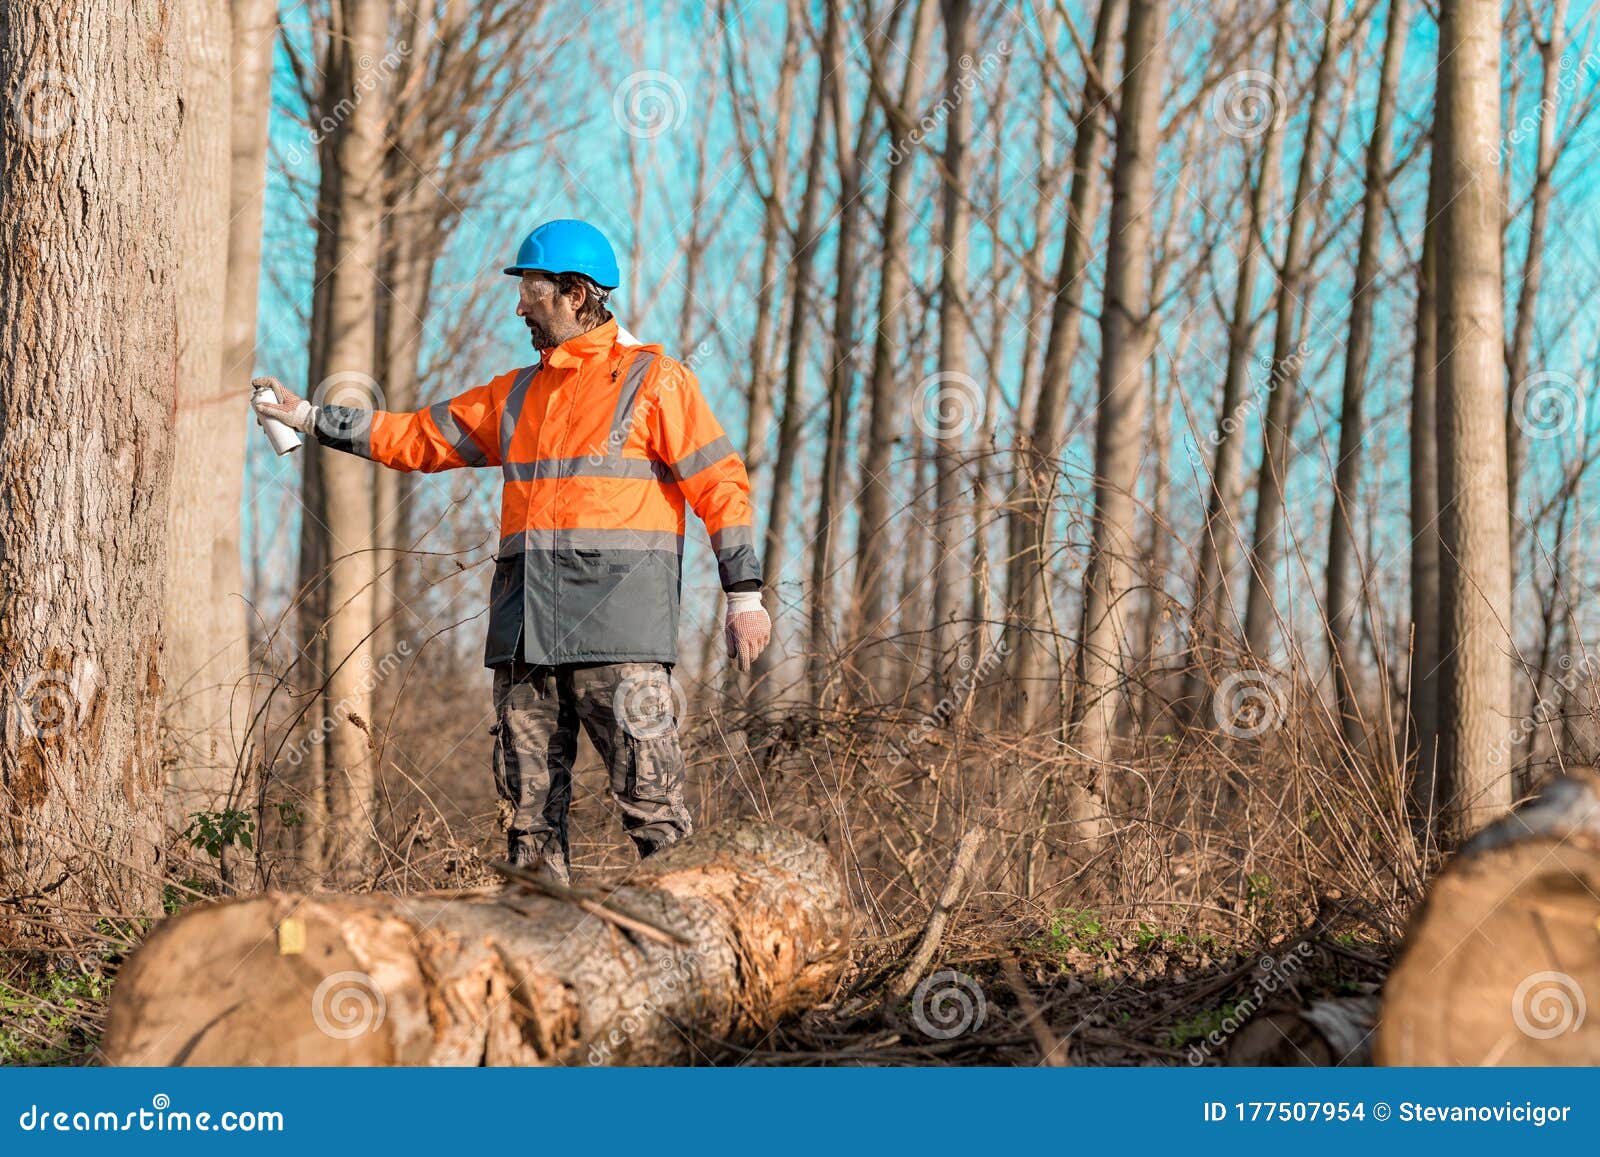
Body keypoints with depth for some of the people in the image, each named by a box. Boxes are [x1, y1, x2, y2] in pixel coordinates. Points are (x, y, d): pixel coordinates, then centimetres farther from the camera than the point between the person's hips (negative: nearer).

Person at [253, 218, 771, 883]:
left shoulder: (653, 381, 2)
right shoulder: (517, 396, 22)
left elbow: (721, 484, -1)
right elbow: (418, 439, 25)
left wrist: (744, 595, -7)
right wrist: (310, 418, 20)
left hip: (616, 623, -6)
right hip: (524, 628, 7)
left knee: (650, 796, -12)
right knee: (528, 806, 4)